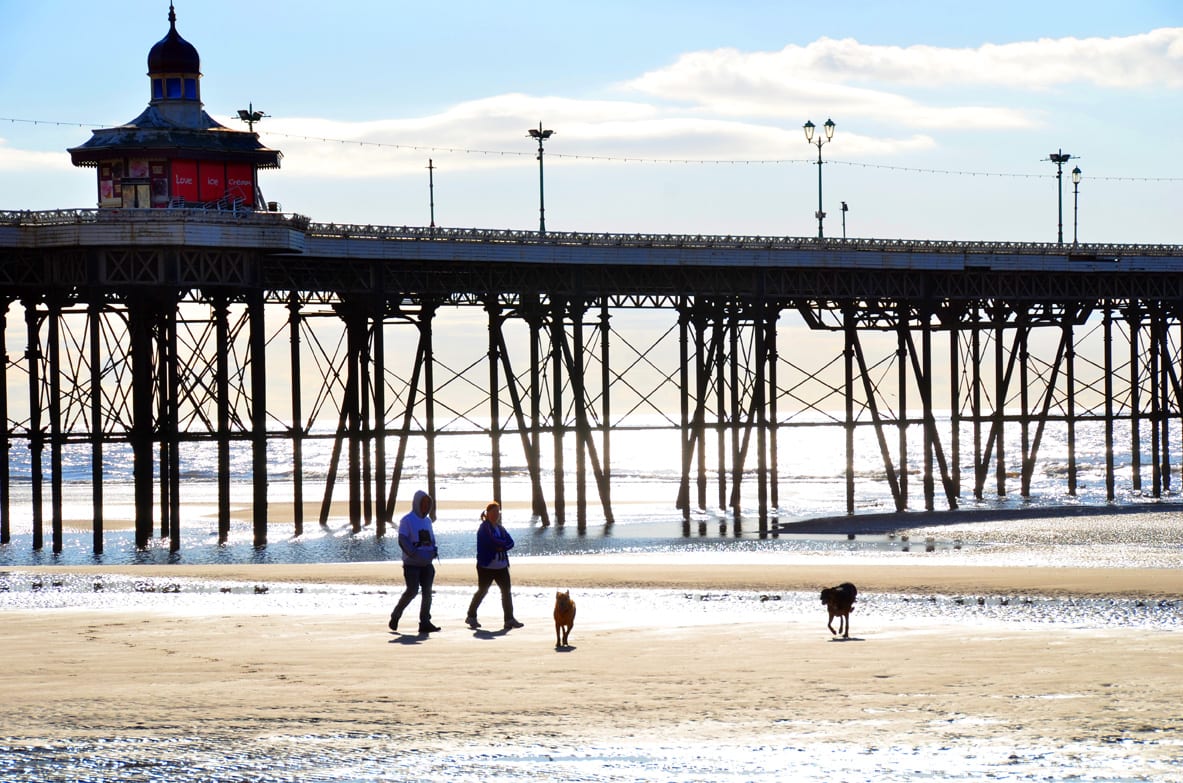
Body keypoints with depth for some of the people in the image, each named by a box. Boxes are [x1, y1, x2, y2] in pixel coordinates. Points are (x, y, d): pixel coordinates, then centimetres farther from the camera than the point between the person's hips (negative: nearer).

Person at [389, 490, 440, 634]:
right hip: (411, 563, -6)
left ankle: (425, 622, -1)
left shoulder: (427, 520, 17)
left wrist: (434, 551, 4)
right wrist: (415, 555, -23)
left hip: (427, 564, 6)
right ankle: (395, 616, 8)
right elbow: (402, 541, -13)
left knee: (427, 591, -1)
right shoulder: (407, 520, -5)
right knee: (412, 591, -11)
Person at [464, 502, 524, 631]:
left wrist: (501, 547, -15)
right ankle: (471, 616, 17)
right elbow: (492, 541, -24)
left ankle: (509, 619, -1)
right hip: (486, 566, -7)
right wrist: (503, 543, -8)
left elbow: (510, 542, 4)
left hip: (501, 566, 7)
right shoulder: (484, 528, -9)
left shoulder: (500, 528, 13)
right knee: (482, 591, 2)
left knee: (506, 591, 0)